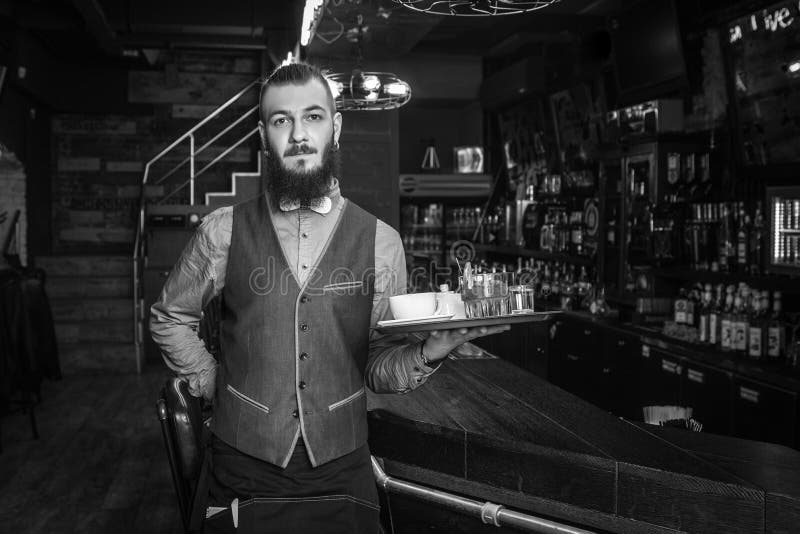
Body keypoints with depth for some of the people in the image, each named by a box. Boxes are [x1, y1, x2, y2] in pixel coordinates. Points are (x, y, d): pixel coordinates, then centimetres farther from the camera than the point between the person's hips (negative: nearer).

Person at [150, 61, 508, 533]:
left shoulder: (380, 241, -4)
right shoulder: (223, 232, -4)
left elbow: (379, 368, -1)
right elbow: (169, 318, 11)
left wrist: (428, 352, -19)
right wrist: (214, 385, 2)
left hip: (343, 472, 0)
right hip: (244, 470, 0)